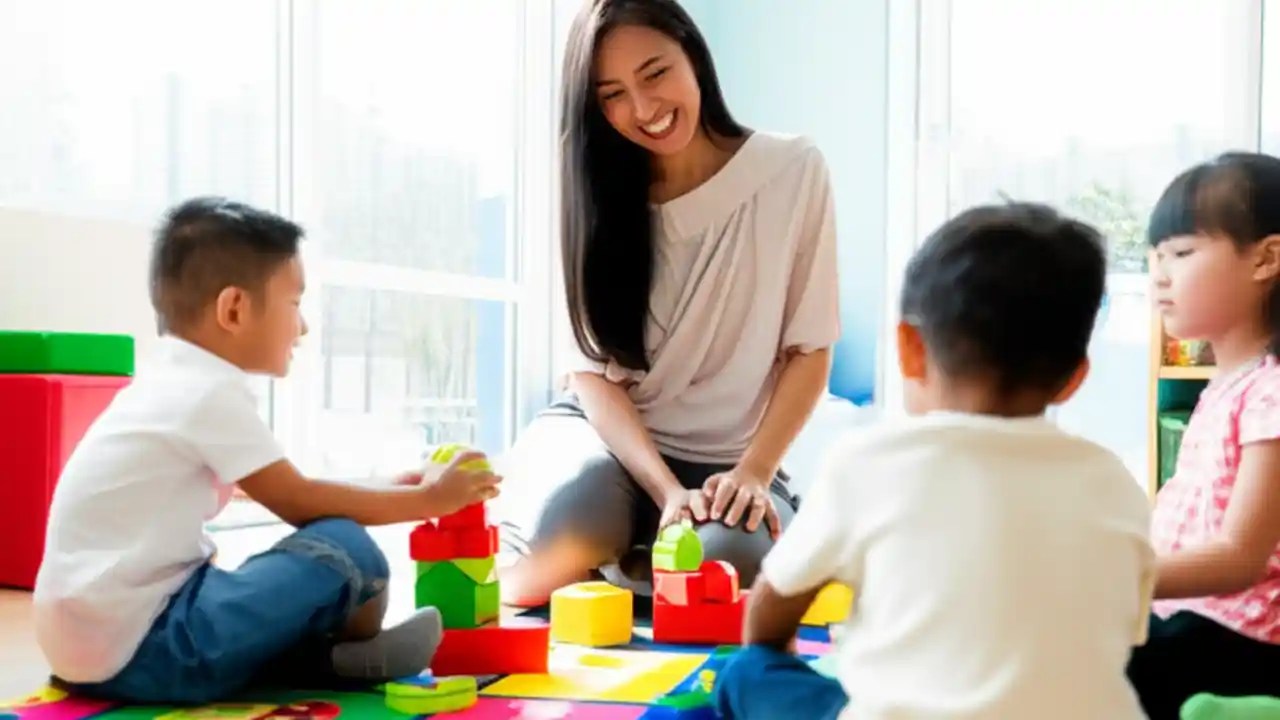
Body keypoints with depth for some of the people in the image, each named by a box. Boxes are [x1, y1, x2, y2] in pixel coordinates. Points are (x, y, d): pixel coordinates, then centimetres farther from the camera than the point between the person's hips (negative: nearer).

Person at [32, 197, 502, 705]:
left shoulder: (173, 384, 15)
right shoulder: (210, 394, -15)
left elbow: (285, 493, 20)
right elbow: (301, 505, -11)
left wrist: (387, 493, 18)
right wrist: (426, 500, -1)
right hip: (135, 647, -10)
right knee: (344, 549, -14)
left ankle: (319, 648, 2)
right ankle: (343, 656, 10)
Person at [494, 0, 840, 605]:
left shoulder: (793, 171, -3)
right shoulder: (599, 191, 1)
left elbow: (809, 349, -1)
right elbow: (594, 369, -4)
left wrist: (754, 472, -15)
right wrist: (668, 491, -20)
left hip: (726, 459, 0)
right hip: (603, 432, 0)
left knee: (730, 558, -34)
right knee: (570, 511, -35)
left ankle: (612, 575, 0)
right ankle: (491, 602, 1)